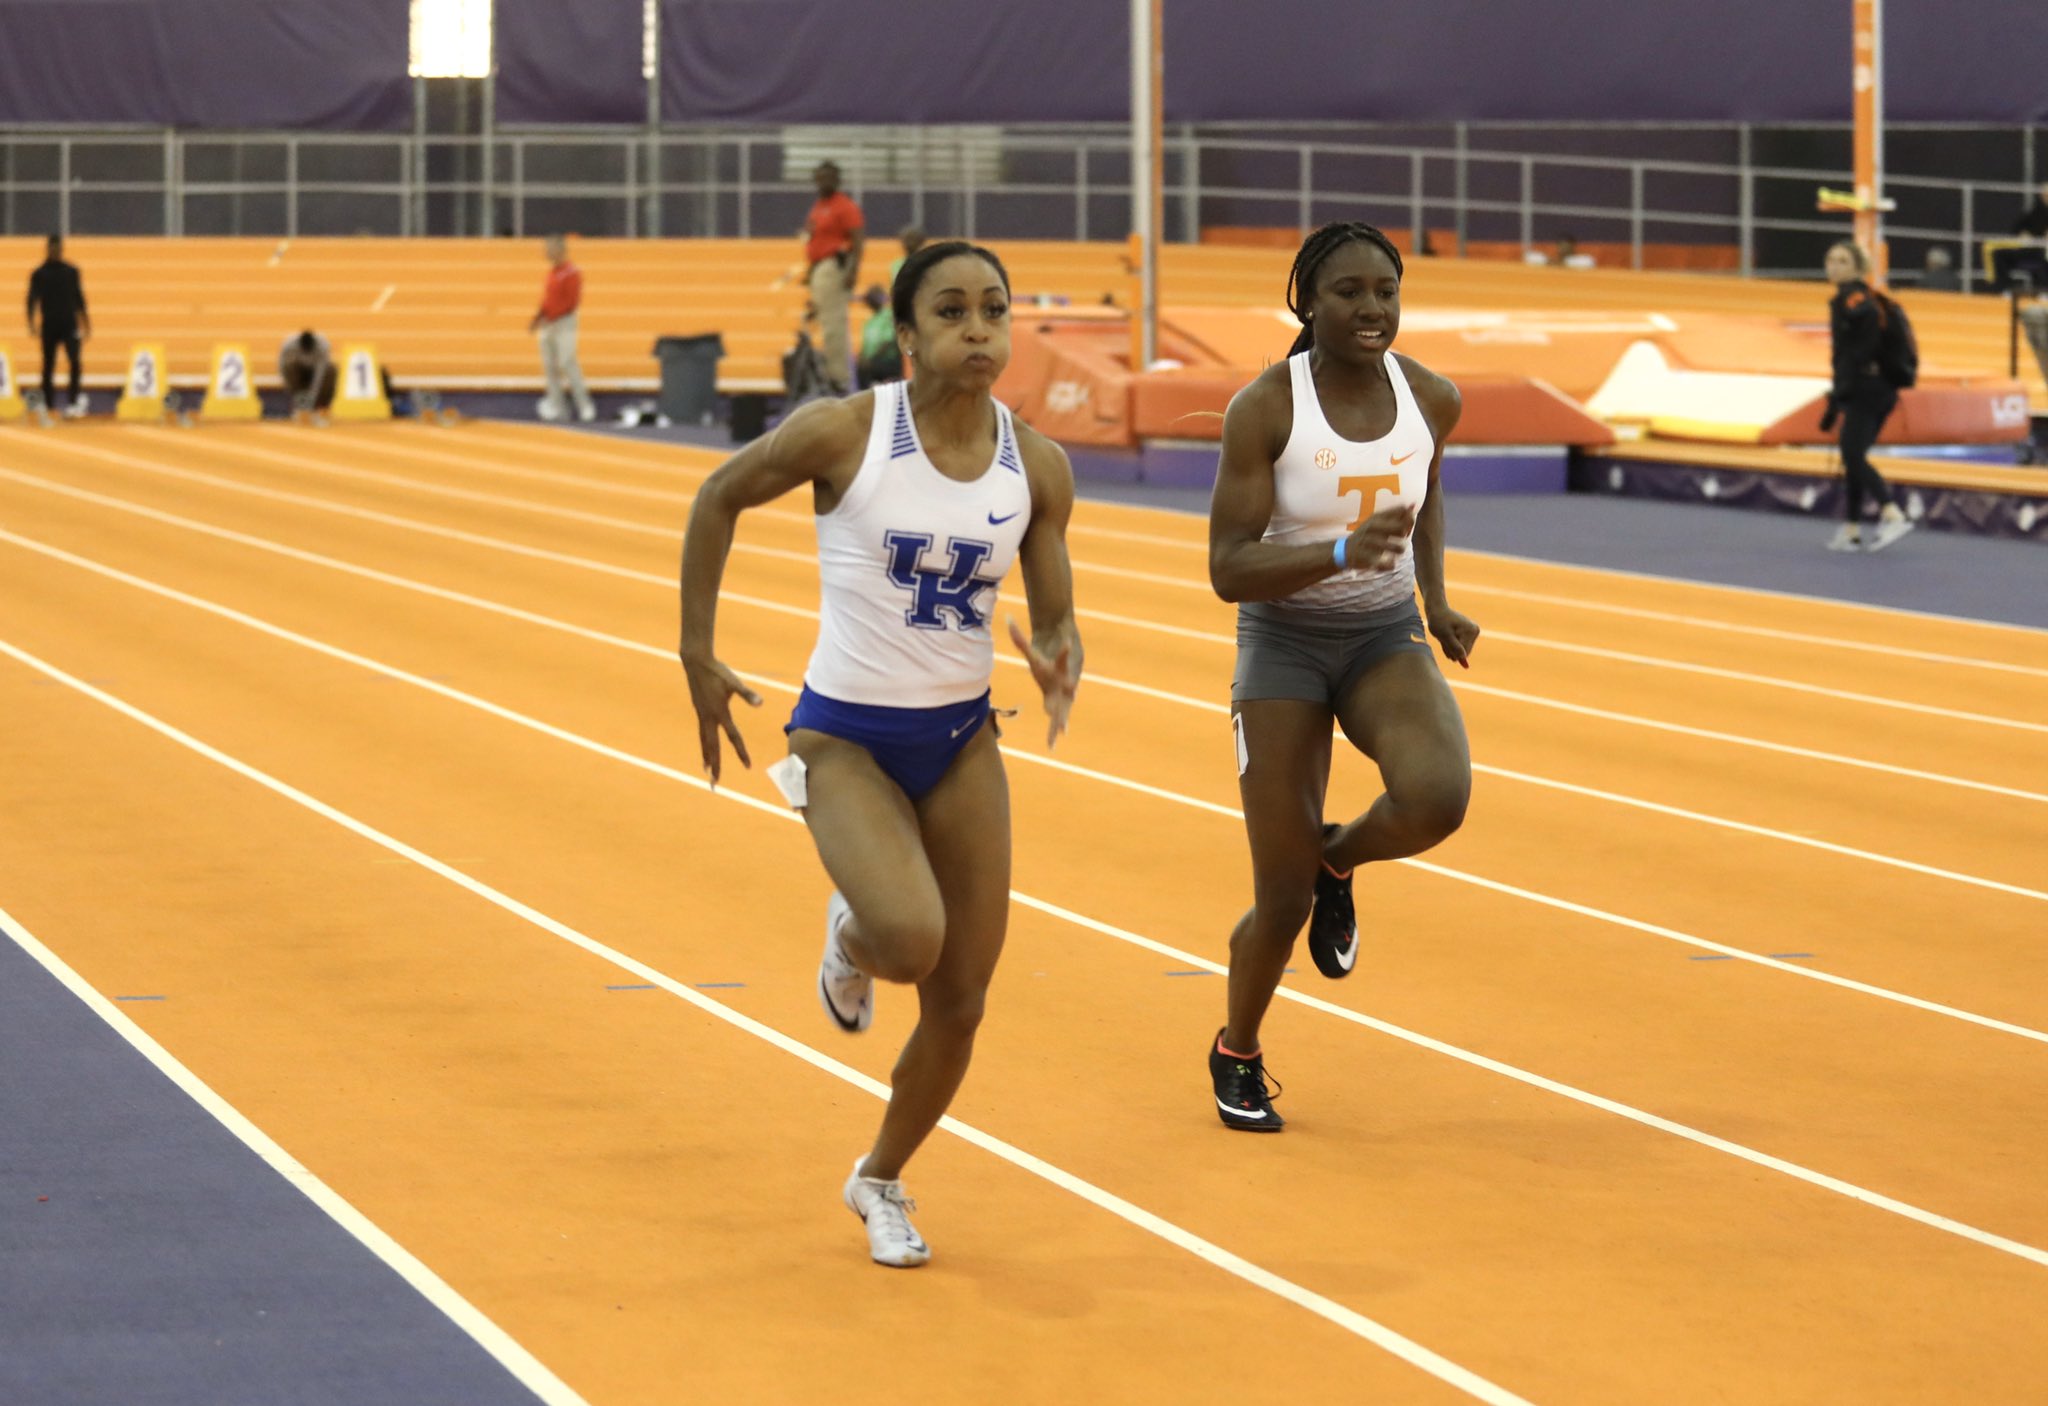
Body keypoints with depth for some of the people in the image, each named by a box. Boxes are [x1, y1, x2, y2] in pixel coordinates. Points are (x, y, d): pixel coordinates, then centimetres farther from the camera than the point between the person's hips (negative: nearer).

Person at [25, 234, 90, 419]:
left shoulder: (72, 271, 9)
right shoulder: (39, 274, 3)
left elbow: (79, 299, 14)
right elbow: (32, 300, -3)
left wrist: (86, 325, 14)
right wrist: (31, 325, -16)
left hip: (70, 325, 0)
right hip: (49, 326, 0)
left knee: (74, 362, -16)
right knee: (48, 367, 4)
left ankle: (74, 402, -17)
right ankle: (48, 405, 13)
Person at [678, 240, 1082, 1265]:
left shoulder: (1037, 467, -4)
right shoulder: (844, 433, -15)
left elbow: (1055, 619, 4)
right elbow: (719, 498, 0)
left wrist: (1059, 668, -21)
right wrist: (697, 658, -1)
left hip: (962, 739, 4)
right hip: (846, 736, -4)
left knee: (960, 1001, 6)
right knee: (912, 937, -29)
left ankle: (880, 1182, 33)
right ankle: (851, 934, 11)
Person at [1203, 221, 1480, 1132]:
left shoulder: (1430, 399, -5)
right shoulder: (1264, 409, -17)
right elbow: (1227, 569, -20)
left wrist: (1436, 598, 8)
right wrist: (1344, 551, -34)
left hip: (1387, 641, 3)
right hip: (1284, 645, -3)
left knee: (1437, 797, -30)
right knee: (1284, 903, -2)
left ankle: (1339, 858, 7)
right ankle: (1237, 1056, 29)